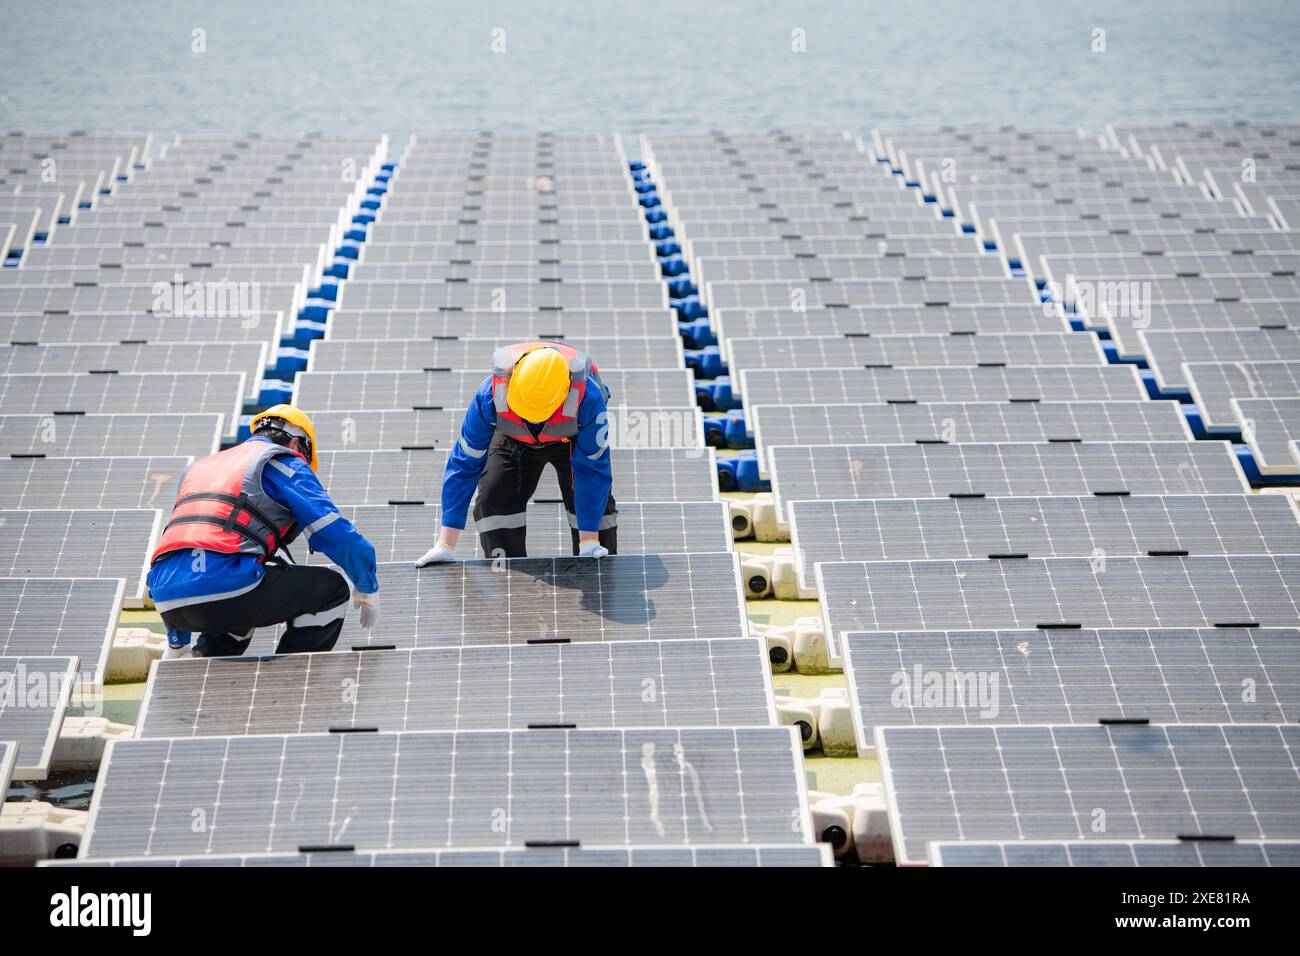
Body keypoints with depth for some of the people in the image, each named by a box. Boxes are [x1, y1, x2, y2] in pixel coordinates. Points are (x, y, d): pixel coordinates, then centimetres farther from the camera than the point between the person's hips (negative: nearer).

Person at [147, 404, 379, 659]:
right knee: (332, 589, 9)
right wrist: (367, 588, 20)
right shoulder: (284, 463, 11)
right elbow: (336, 533, 3)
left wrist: (176, 643, 43)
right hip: (224, 587, -8)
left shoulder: (200, 467, 32)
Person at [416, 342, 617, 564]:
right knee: (493, 500, -17)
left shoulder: (588, 398, -44)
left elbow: (591, 469, -31)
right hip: (514, 438, 1)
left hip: (573, 436, -1)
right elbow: (464, 465, -30)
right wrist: (446, 545, -31)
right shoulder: (489, 396, -40)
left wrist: (589, 541, -31)